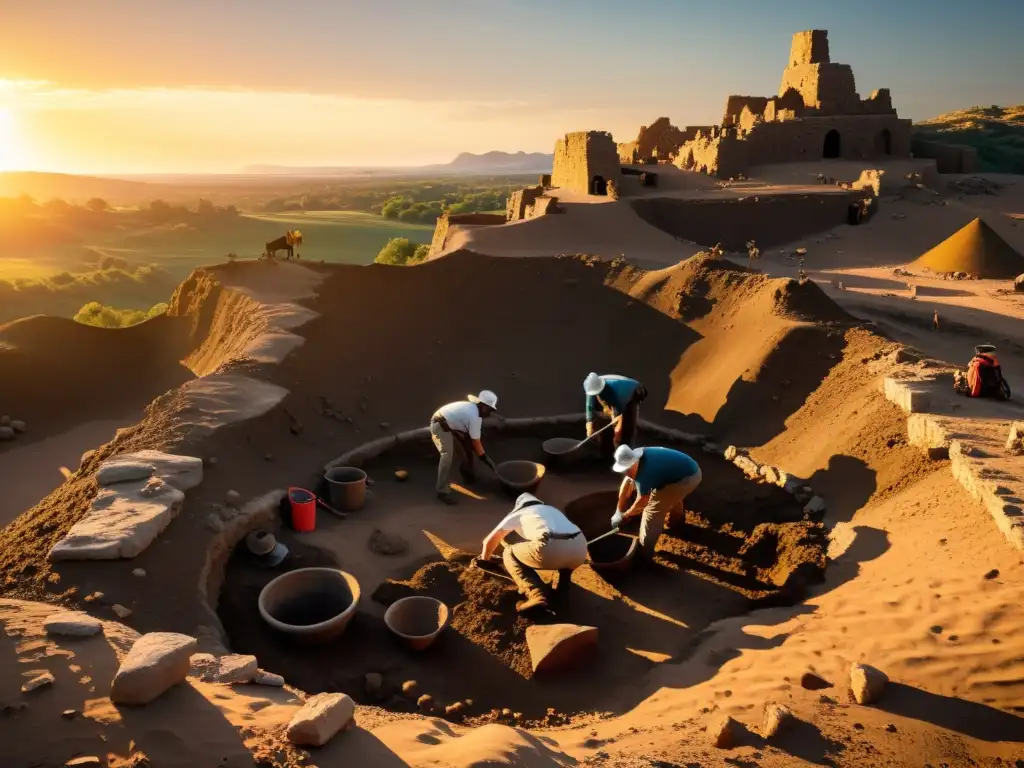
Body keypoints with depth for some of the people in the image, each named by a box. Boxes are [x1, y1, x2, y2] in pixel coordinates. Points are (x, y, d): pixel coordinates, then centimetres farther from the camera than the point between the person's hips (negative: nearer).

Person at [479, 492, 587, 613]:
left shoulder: (517, 513, 27)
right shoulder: (552, 510, 40)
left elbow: (489, 541, 33)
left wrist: (484, 560, 53)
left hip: (553, 550, -6)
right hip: (580, 550, 6)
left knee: (509, 554, 18)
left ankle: (537, 596, -1)